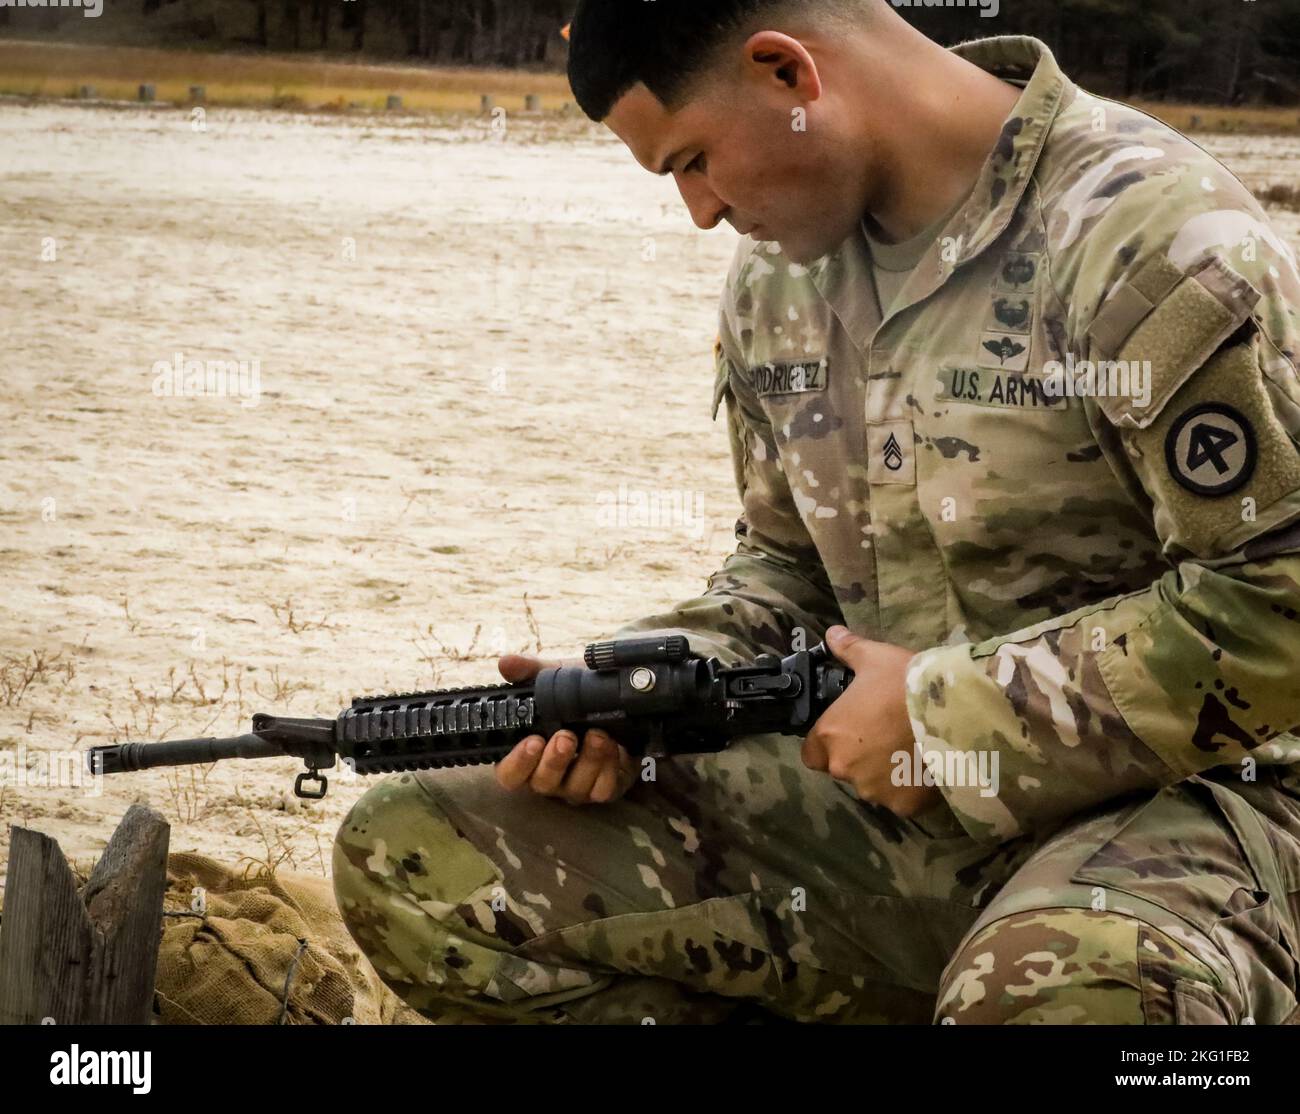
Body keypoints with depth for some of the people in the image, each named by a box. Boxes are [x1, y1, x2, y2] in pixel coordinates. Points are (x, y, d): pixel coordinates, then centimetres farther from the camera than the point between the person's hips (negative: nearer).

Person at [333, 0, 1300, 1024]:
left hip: (1164, 804, -7)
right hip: (874, 806, 7)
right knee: (410, 864, -3)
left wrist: (949, 708, -16)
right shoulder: (780, 272, 10)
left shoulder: (1147, 236, -15)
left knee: (1067, 990, -44)